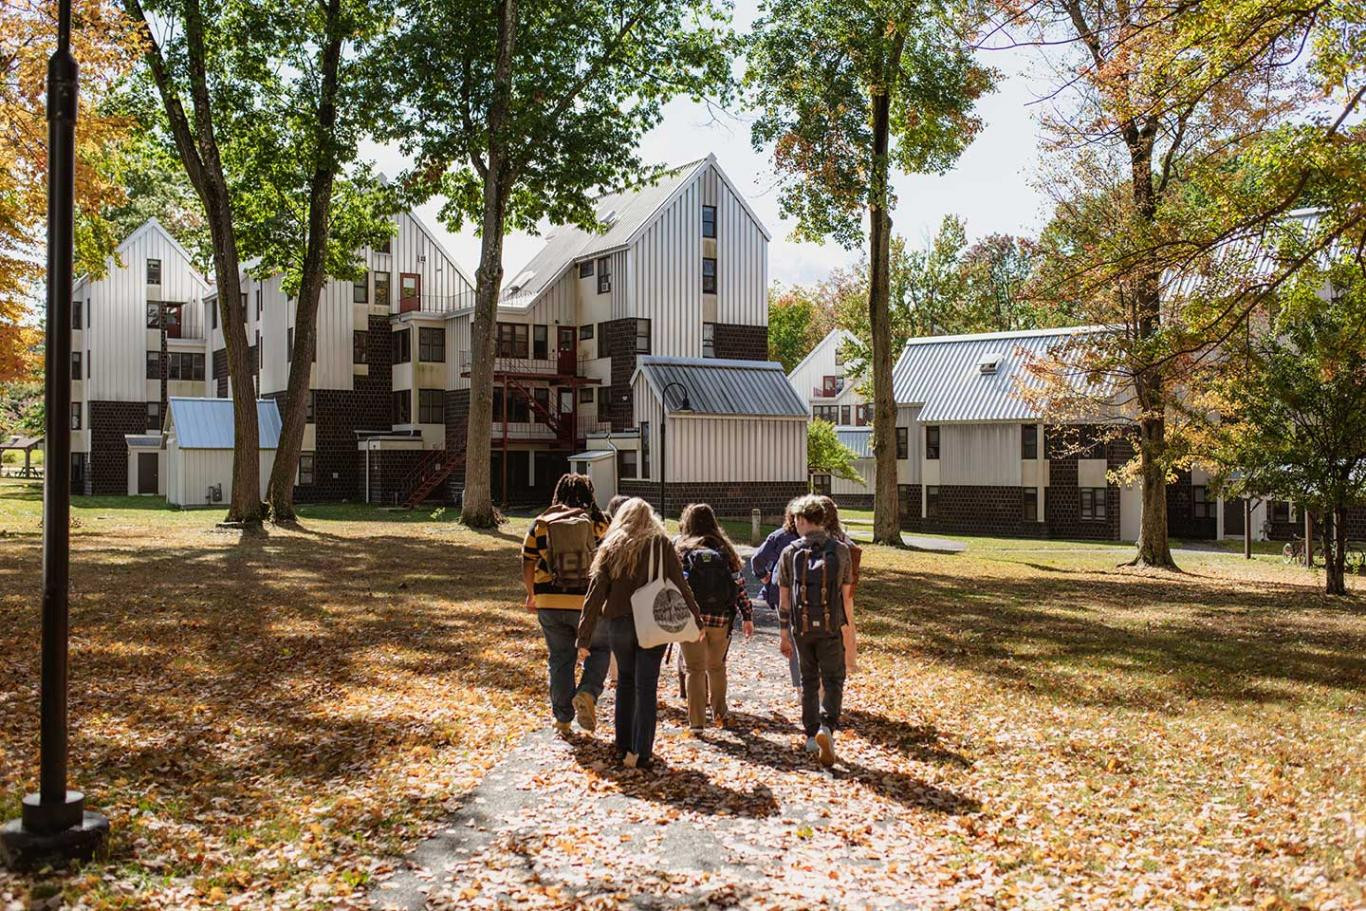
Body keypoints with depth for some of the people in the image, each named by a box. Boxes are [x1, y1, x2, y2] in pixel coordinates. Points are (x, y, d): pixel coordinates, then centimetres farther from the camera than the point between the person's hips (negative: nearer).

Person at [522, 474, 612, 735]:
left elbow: (527, 564, 6)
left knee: (559, 658, 14)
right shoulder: (597, 523, -2)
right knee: (599, 650, 16)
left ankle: (562, 718, 19)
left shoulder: (540, 524, 2)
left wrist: (531, 594, 21)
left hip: (549, 603, 2)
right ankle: (587, 694, -8)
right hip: (587, 603, -2)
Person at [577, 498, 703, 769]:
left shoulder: (611, 547, 1)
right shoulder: (660, 543, -2)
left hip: (619, 623, 2)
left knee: (626, 681, 18)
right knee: (646, 687, 2)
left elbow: (596, 592, -1)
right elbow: (679, 584, -4)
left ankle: (623, 746, 22)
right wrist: (695, 619, 5)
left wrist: (585, 637, 0)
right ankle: (640, 752, -1)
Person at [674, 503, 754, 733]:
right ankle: (719, 713, 30)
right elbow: (740, 584, 3)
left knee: (695, 669, 4)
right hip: (721, 618, 2)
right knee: (717, 667, 20)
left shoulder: (679, 549, -1)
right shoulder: (725, 549, 4)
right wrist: (747, 616, 8)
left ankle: (697, 722, 0)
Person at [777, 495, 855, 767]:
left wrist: (784, 634, 7)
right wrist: (847, 627, 11)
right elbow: (847, 595, 0)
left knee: (809, 681, 16)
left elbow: (784, 599, 0)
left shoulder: (790, 553, -3)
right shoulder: (840, 551, -3)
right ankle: (827, 727, -16)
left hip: (801, 628, 1)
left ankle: (812, 735, 22)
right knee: (833, 680, 7)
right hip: (830, 627, -1)